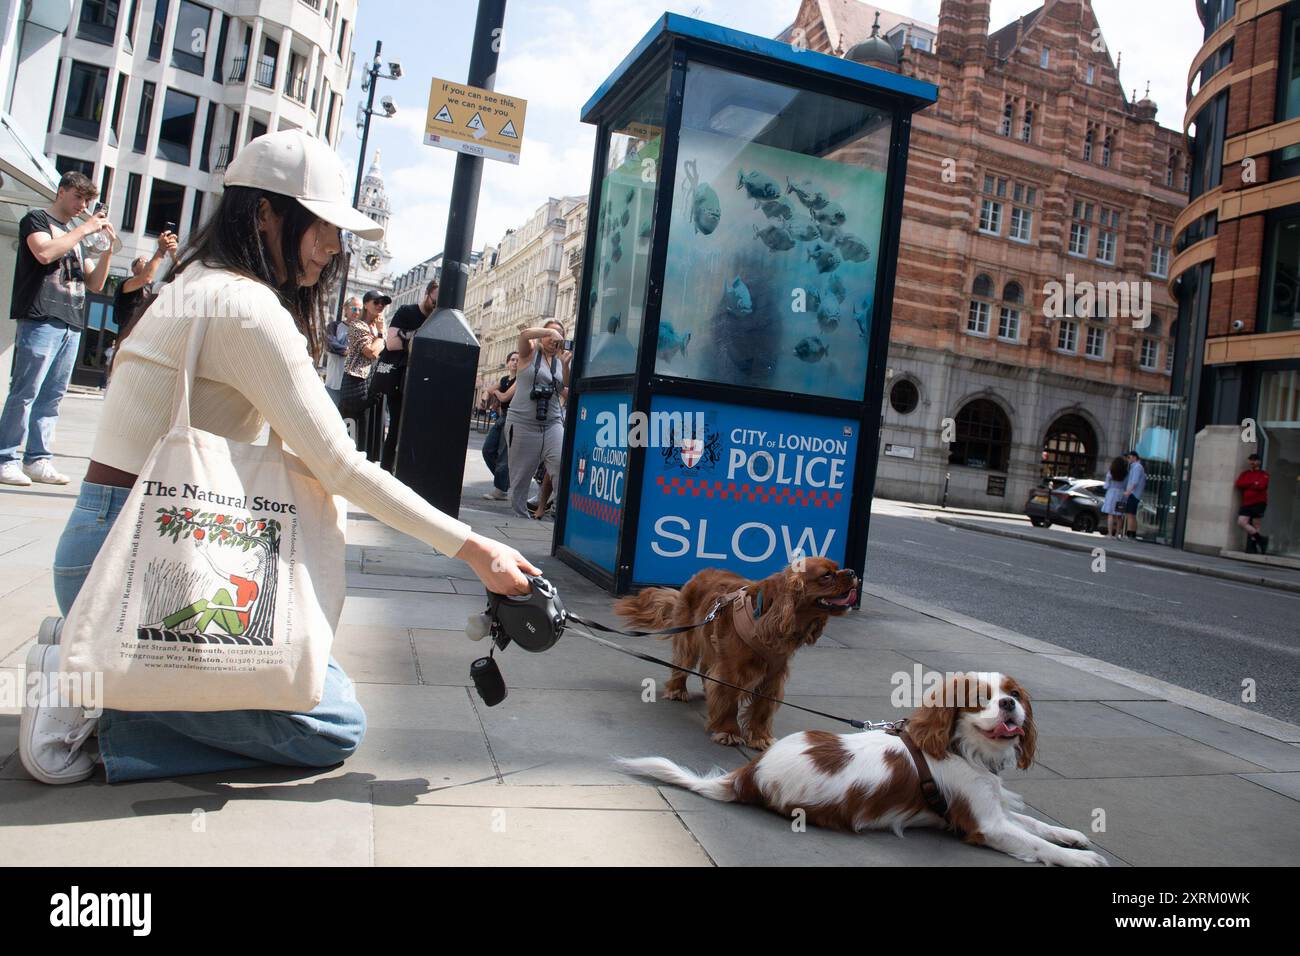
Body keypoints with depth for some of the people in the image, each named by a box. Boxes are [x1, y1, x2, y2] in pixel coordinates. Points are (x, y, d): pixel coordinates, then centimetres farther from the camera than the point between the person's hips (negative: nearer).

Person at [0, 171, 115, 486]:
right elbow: (44, 253, -14)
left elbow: (95, 284, 21)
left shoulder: (75, 235, 26)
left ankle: (38, 459, 5)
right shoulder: (36, 219, 8)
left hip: (72, 324, 7)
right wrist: (84, 229, -6)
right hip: (41, 320, -7)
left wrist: (107, 250, 8)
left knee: (52, 396, 3)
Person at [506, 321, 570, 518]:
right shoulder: (530, 352, 5)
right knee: (520, 474, 4)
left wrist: (565, 365, -4)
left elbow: (567, 392, 5)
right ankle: (520, 515, 16)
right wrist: (550, 331, -18)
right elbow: (524, 334, -16)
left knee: (563, 467, -18)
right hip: (522, 423, -2)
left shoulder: (560, 361, 14)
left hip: (552, 423, 3)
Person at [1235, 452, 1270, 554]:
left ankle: (1252, 548, 1)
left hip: (1259, 503, -4)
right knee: (1241, 522, -11)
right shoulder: (1244, 474, 16)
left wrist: (1247, 485, -3)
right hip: (1246, 504, 4)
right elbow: (1239, 484, -1)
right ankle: (1260, 538, 0)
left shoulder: (1263, 474, 4)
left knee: (1256, 526, -3)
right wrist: (1253, 484, -6)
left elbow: (1261, 486, -13)